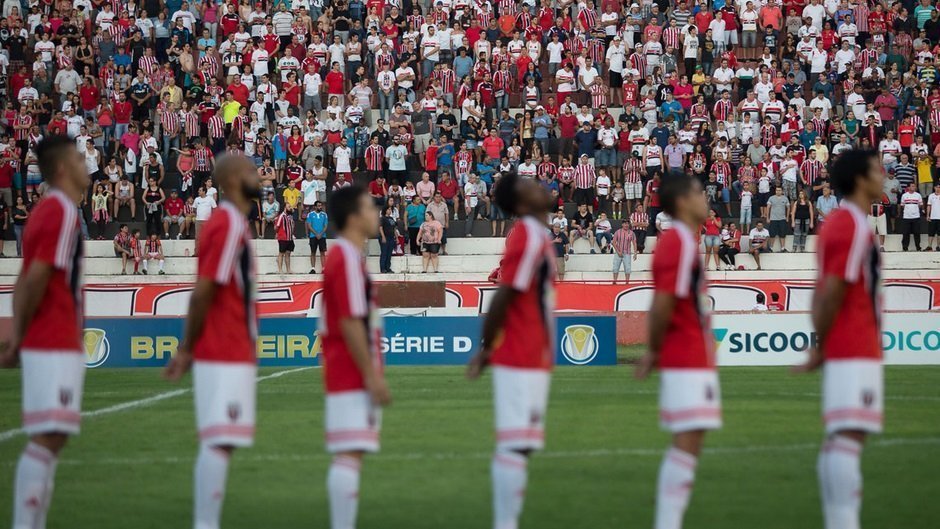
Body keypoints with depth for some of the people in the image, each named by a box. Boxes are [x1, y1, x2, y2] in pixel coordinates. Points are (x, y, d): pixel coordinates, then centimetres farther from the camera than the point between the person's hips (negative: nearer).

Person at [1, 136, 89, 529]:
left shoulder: (46, 211, 17)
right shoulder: (64, 213, -12)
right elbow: (37, 277, -19)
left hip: (46, 345, 10)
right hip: (57, 345, -10)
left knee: (51, 438, 10)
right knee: (49, 436, -12)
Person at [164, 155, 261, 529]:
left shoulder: (228, 223, 17)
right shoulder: (229, 225, -14)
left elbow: (204, 292, 17)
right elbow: (203, 291, -18)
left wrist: (188, 348, 15)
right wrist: (189, 349, -11)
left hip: (228, 355, 10)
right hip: (227, 355, -10)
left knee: (218, 442, 11)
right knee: (220, 441, -10)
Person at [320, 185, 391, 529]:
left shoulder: (342, 255, 17)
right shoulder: (348, 259, -15)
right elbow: (351, 323, -21)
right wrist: (372, 375, -20)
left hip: (347, 377, 11)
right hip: (354, 376, -11)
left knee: (349, 455, 11)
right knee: (350, 453, -12)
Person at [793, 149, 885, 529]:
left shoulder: (836, 224, 17)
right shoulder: (854, 228, -14)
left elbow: (824, 293, 16)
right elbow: (832, 293, -19)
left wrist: (821, 344, 12)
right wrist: (821, 350, -12)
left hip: (842, 351, 10)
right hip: (856, 351, -10)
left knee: (840, 439, 9)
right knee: (849, 437, -14)